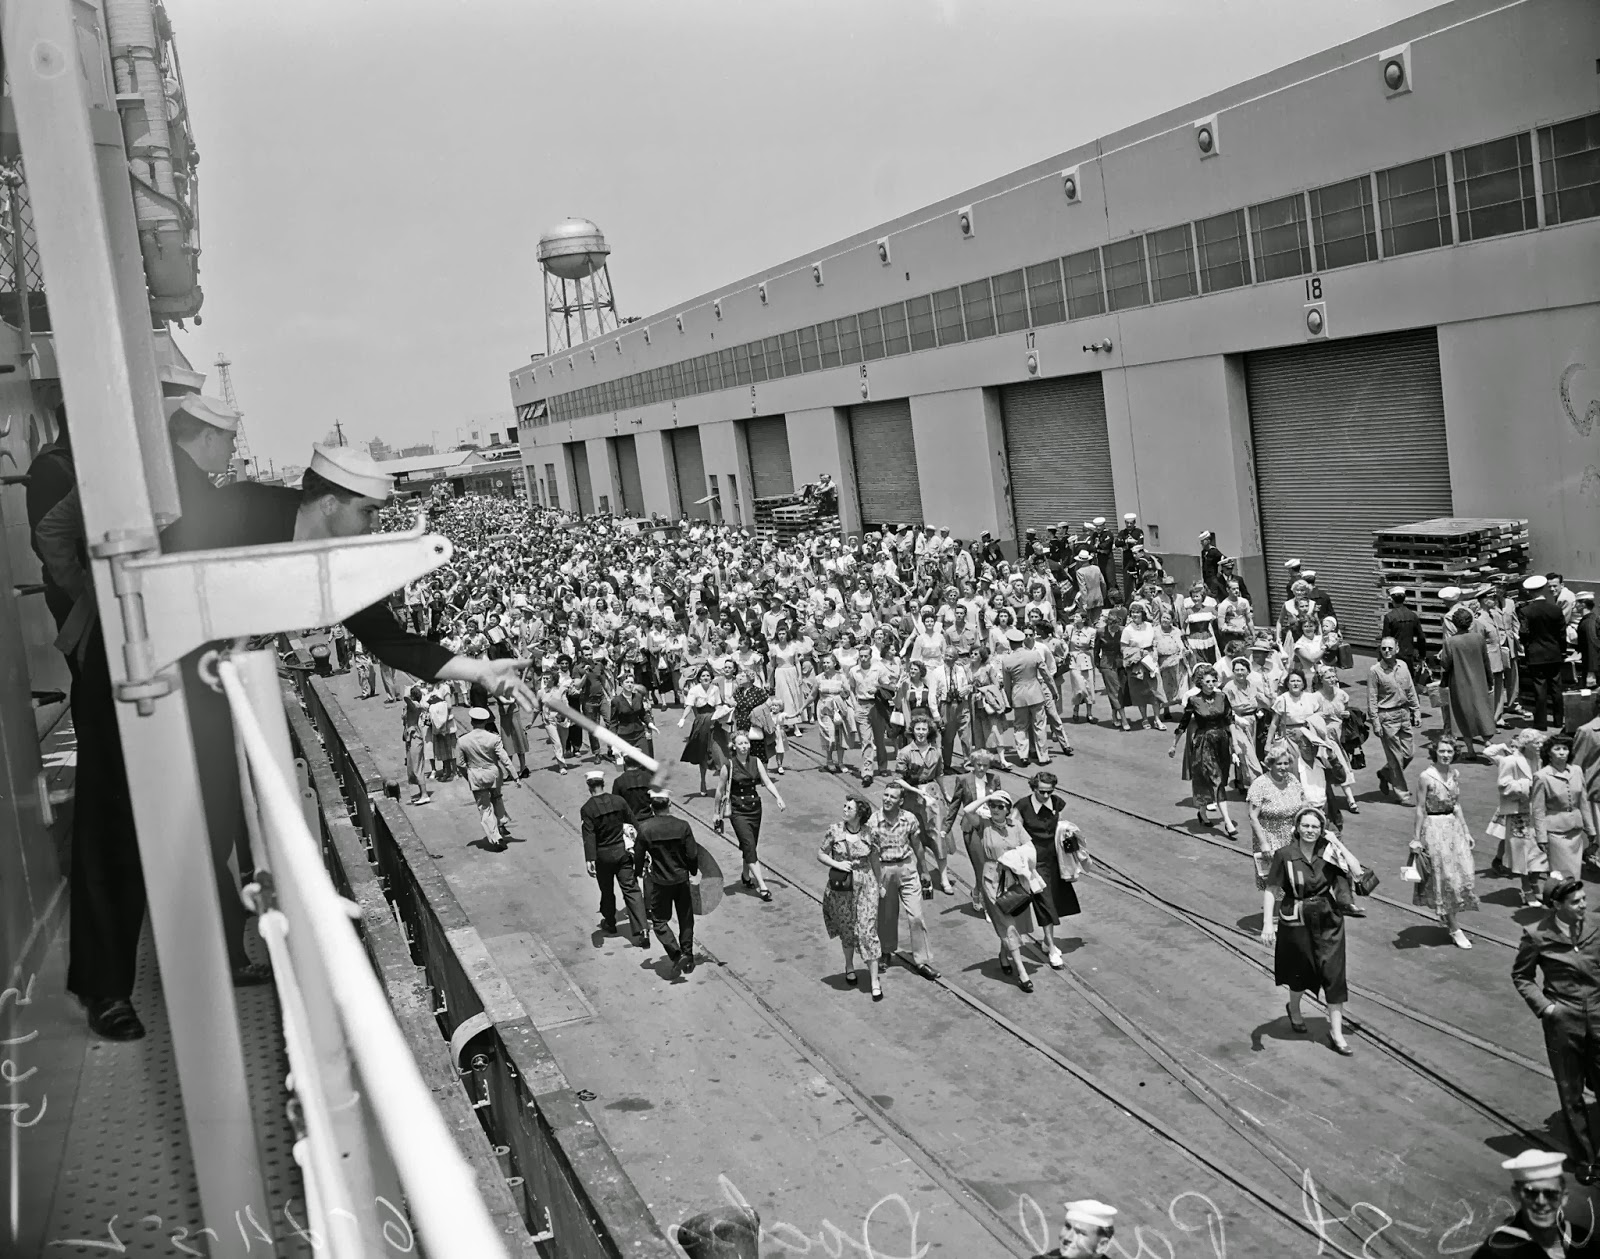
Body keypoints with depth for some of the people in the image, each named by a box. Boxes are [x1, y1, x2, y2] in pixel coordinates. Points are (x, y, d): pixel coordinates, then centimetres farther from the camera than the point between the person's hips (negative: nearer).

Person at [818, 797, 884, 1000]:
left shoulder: (868, 833, -7)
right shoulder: (835, 830, -7)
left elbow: (874, 860, 5)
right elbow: (821, 854, 2)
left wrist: (878, 884, 8)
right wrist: (836, 864, -15)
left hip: (865, 886, -1)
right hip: (841, 887, 1)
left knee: (868, 931, -4)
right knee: (847, 930, 15)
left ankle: (874, 980, 2)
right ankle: (849, 966, 42)